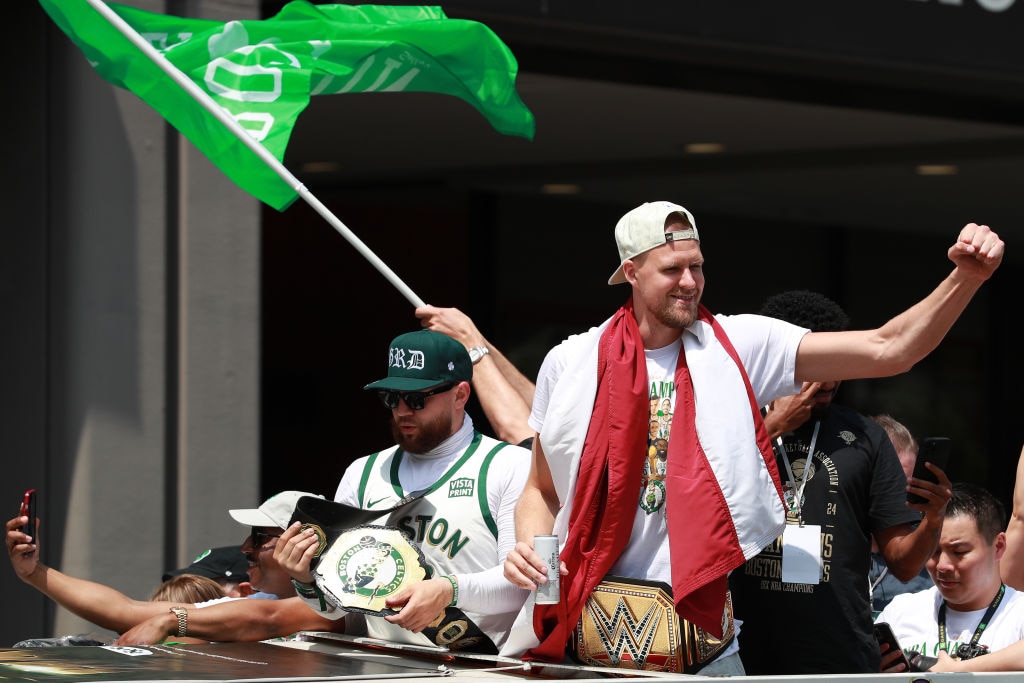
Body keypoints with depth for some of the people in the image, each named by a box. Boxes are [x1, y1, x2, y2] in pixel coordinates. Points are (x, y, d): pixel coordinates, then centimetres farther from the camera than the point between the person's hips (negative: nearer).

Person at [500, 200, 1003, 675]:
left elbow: (887, 350, -5)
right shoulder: (569, 363, 5)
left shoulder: (740, 345, 1)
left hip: (698, 622, -1)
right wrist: (529, 547, -6)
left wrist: (966, 278, -18)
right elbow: (542, 491, 15)